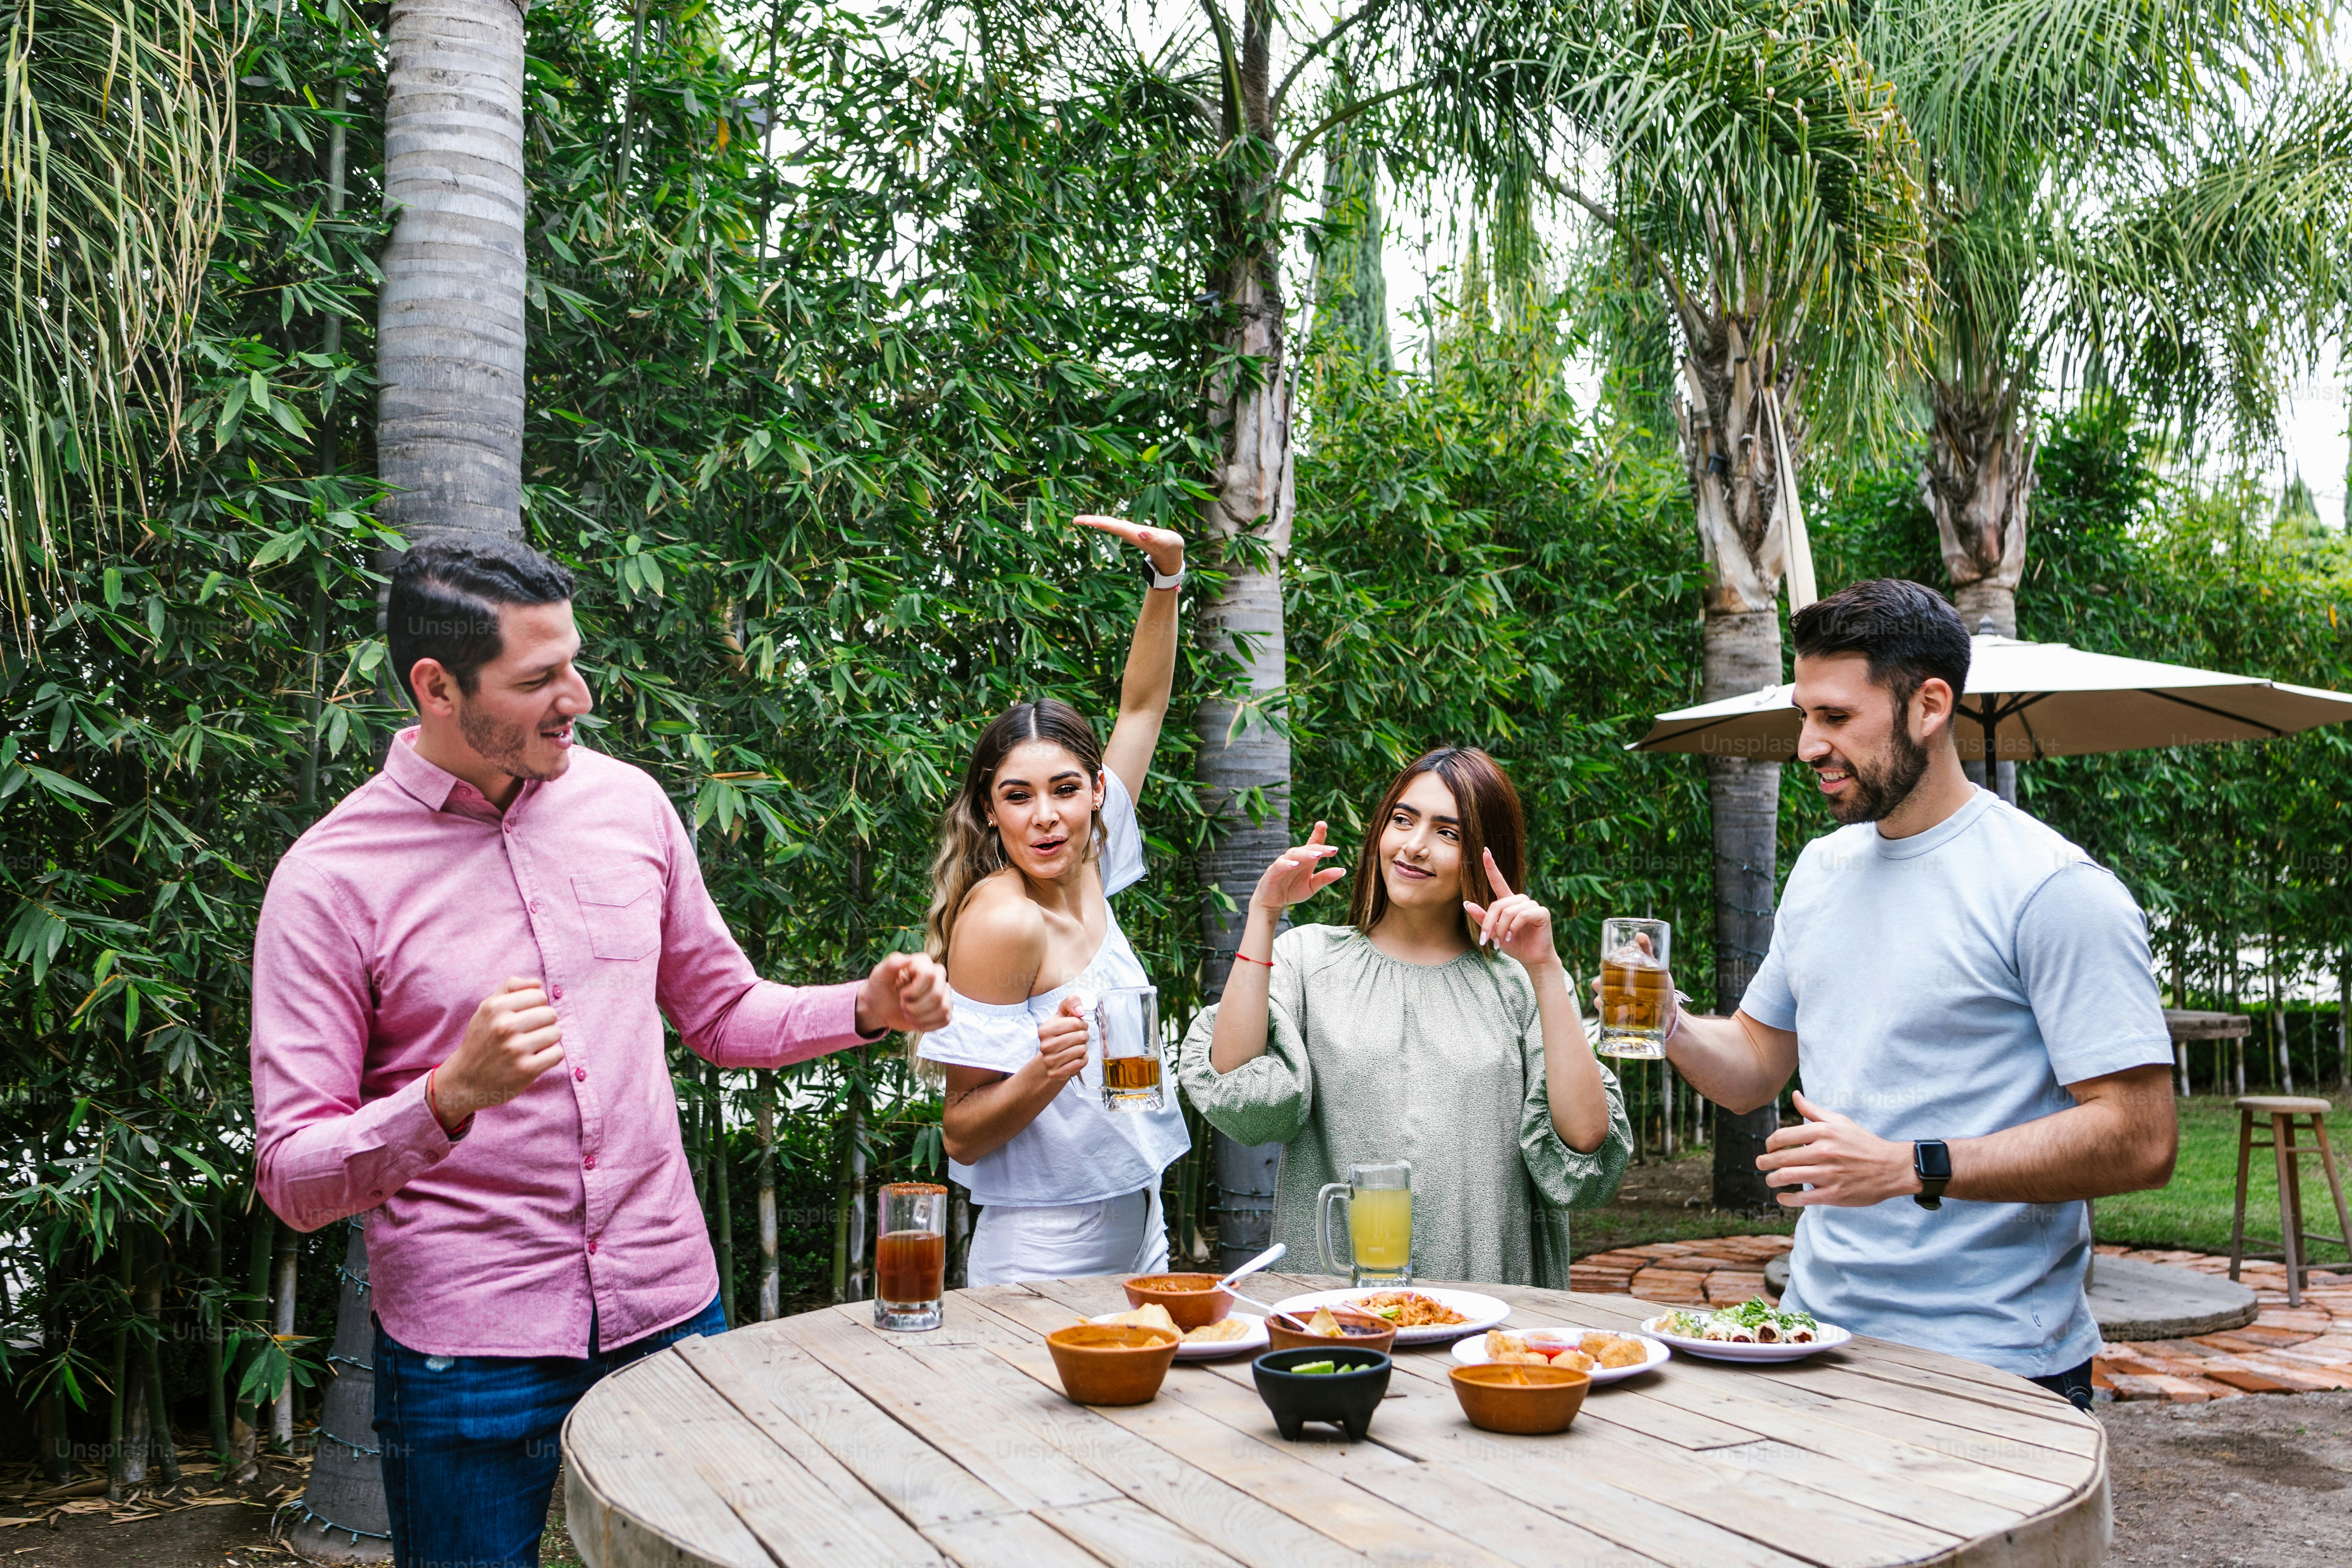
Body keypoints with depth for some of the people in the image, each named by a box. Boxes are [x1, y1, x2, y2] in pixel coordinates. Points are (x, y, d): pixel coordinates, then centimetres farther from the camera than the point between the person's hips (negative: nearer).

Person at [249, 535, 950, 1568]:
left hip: (671, 1313, 4)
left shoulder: (627, 803, 3)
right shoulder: (331, 880, -9)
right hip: (467, 1355, -3)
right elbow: (293, 1180, -10)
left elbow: (720, 1010, 15)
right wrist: (453, 1096, -28)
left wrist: (867, 1008, -1)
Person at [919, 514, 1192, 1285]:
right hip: (1044, 1261, -7)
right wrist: (1046, 1070, -33)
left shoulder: (1084, 876, 0)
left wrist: (1167, 573, 5)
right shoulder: (1001, 918, -20)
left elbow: (1143, 707, 12)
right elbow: (960, 1134, -16)